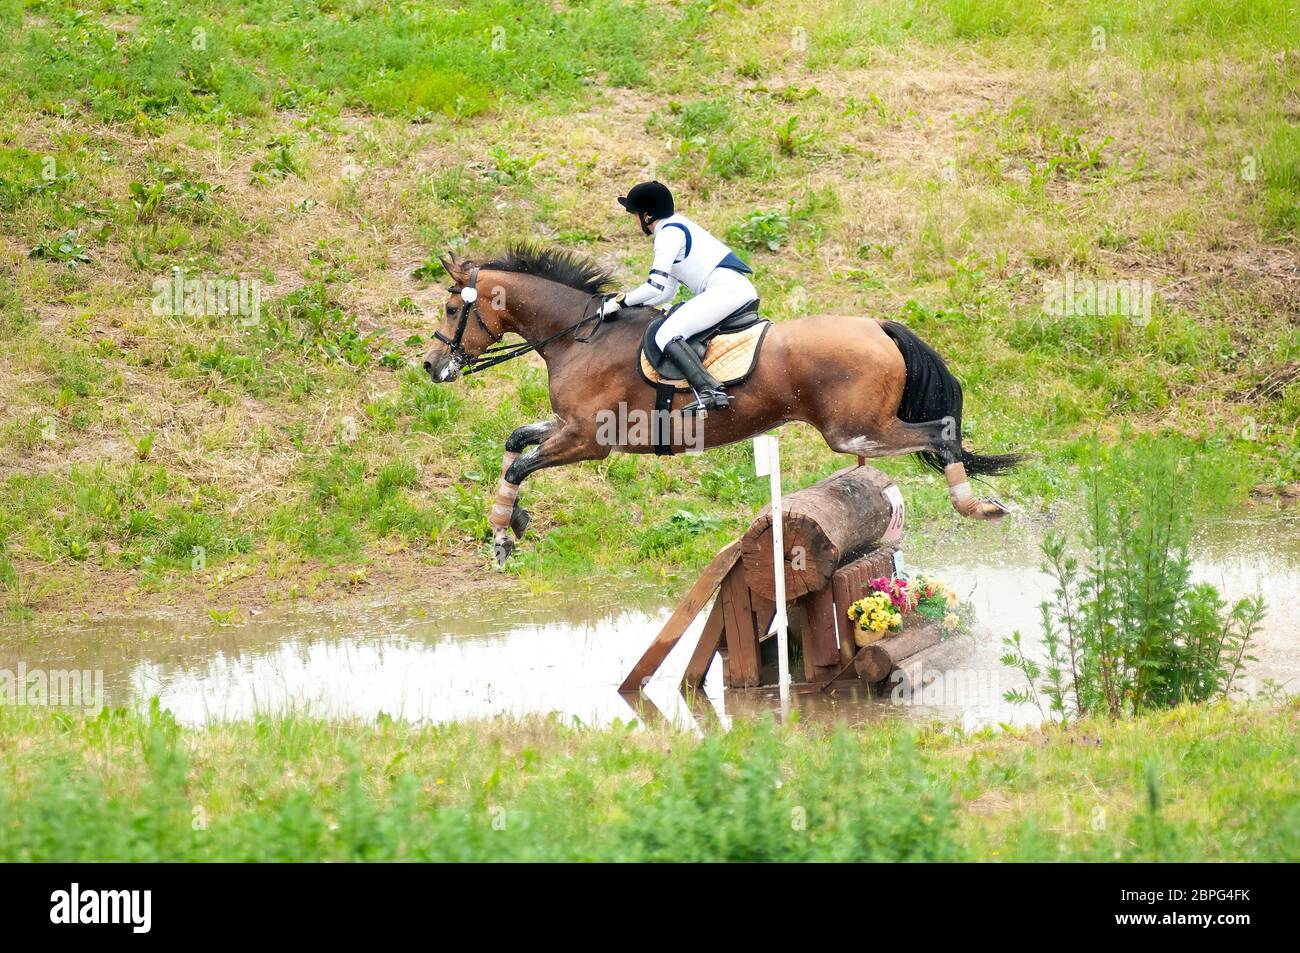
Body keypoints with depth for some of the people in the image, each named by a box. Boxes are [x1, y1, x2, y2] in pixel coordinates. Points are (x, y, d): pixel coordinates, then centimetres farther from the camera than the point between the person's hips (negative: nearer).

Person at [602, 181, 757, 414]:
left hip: (725, 290, -11)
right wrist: (632, 302, 20)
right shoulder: (677, 228, 26)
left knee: (666, 335, -20)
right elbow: (667, 292, 28)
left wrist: (621, 301, -1)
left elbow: (656, 287, -13)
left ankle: (708, 390, -38)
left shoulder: (669, 233, -5)